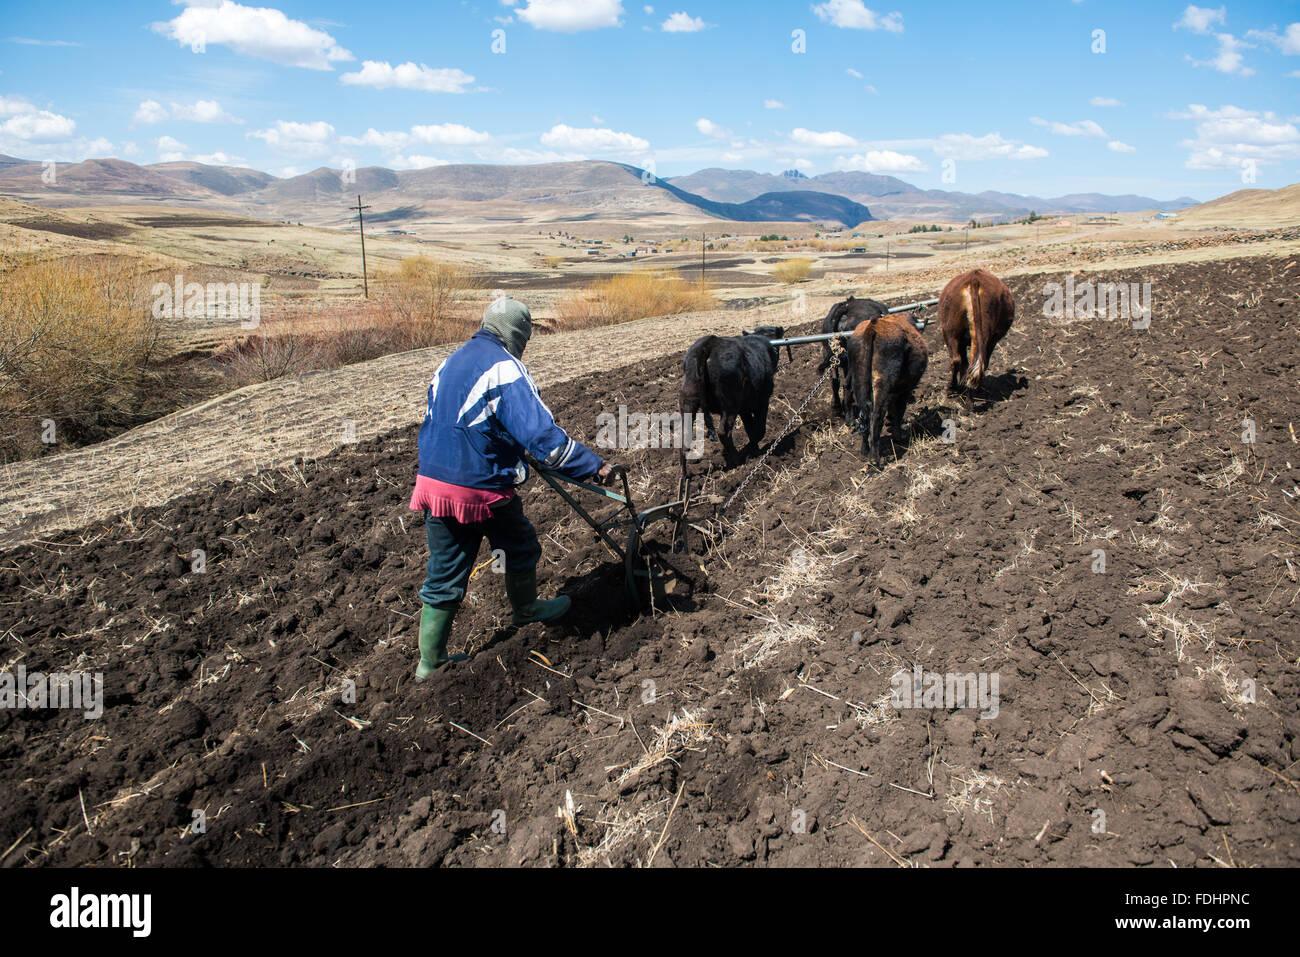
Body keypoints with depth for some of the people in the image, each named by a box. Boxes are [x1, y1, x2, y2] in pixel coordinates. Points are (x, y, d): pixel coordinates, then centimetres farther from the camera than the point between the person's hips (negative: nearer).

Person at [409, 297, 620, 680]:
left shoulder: (450, 363, 13)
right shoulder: (504, 367, -13)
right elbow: (541, 432, -22)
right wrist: (594, 466, -19)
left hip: (433, 481, 7)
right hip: (481, 488, -7)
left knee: (444, 571, 14)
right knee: (521, 546, 20)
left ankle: (430, 660, 18)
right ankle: (526, 609, 44)